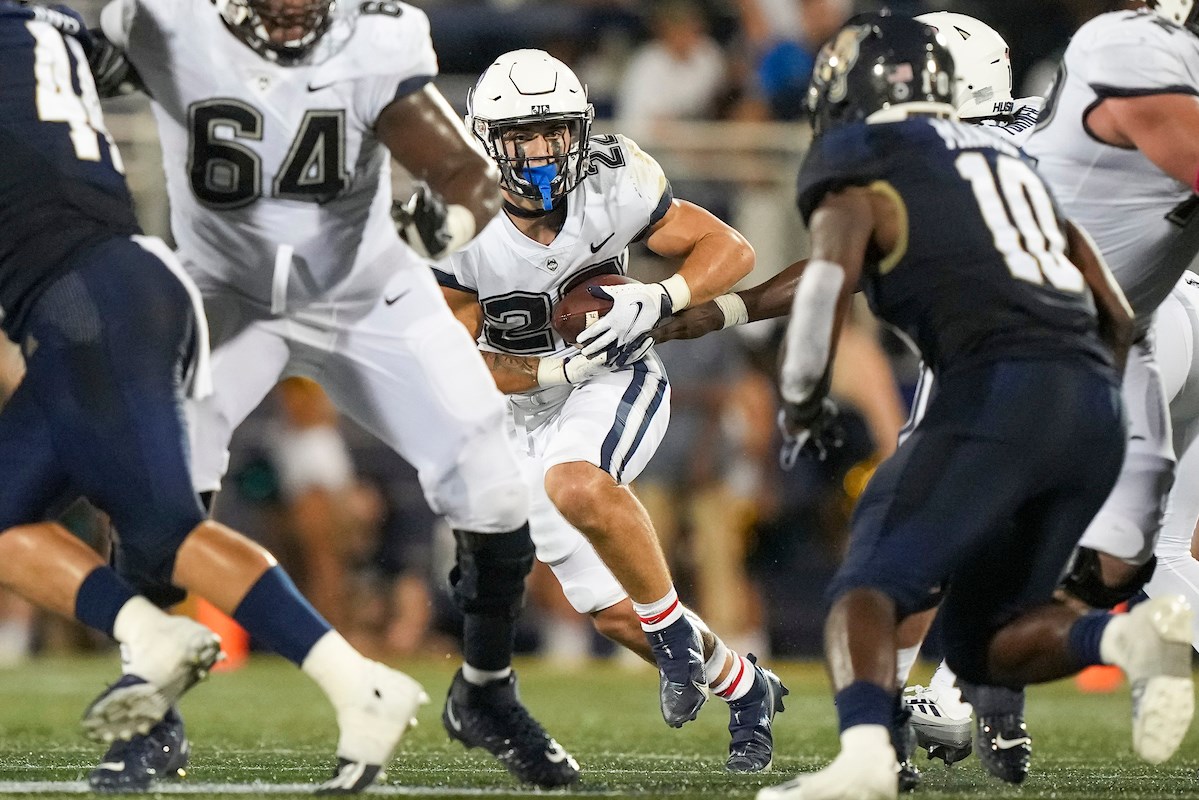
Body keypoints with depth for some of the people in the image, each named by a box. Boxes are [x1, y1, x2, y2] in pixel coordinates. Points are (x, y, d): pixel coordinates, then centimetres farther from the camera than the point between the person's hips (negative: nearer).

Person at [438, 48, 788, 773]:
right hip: (530, 415, 2)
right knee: (615, 612, 3)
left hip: (618, 385, -2)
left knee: (574, 483, -37)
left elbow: (731, 250, -12)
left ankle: (674, 627, -17)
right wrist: (563, 367, -26)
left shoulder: (612, 187, -19)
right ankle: (746, 690, 28)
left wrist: (656, 300, -30)